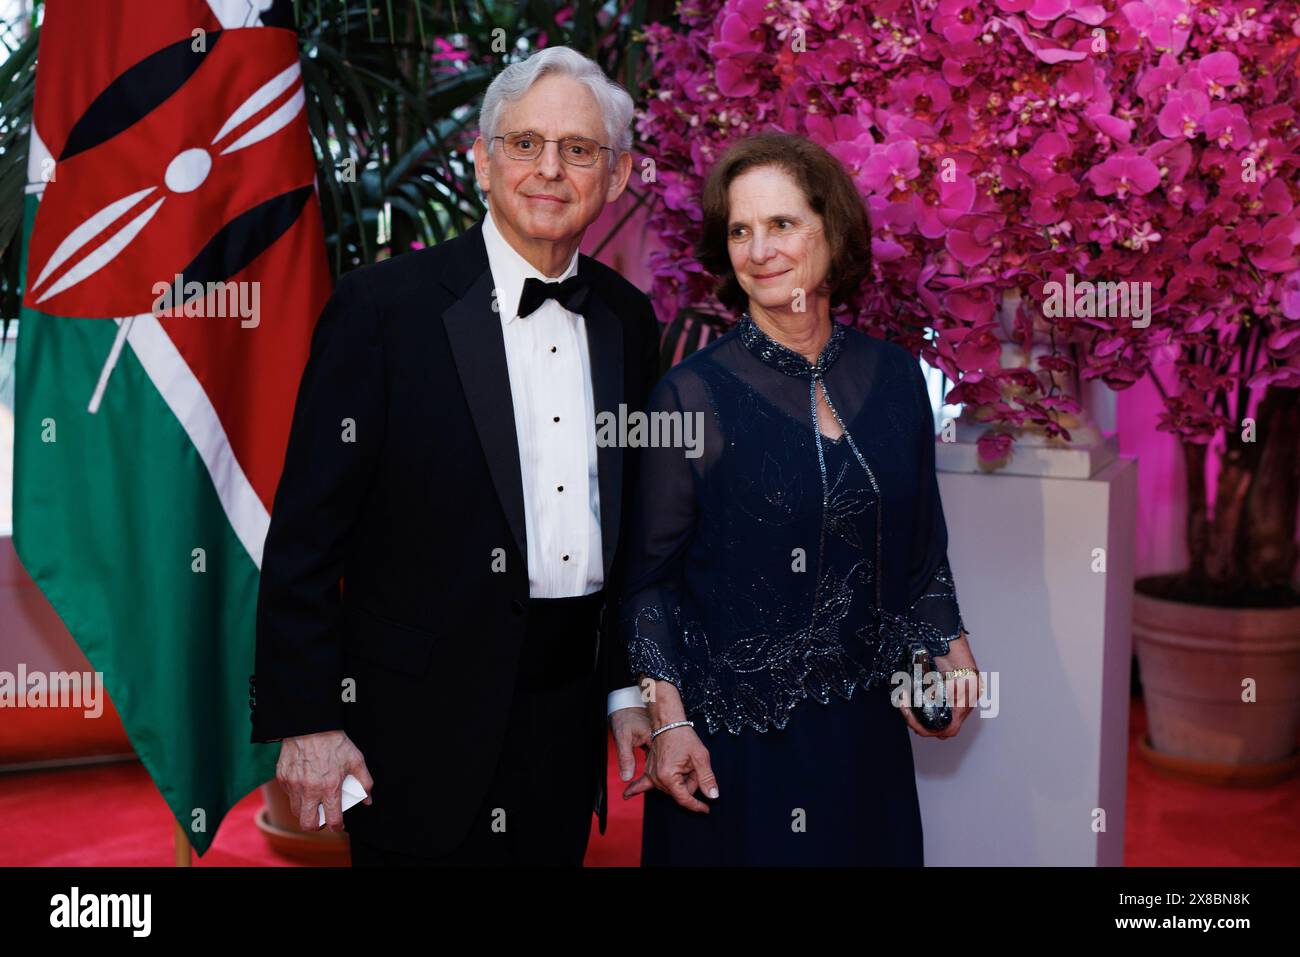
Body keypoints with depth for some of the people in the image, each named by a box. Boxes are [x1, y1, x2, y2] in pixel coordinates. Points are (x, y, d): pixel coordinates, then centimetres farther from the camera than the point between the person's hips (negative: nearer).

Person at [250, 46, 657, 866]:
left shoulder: (628, 320, 6)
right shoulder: (385, 304, -10)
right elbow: (307, 531, -10)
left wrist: (628, 689, 11)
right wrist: (307, 721, -12)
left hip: (570, 723, 5)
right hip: (426, 728, -4)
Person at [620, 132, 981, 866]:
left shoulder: (894, 374, 1)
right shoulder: (693, 394, -11)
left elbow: (922, 542, 12)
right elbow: (648, 577, -7)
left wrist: (949, 644, 0)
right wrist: (669, 722, -13)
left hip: (865, 726, 4)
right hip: (729, 737, -4)